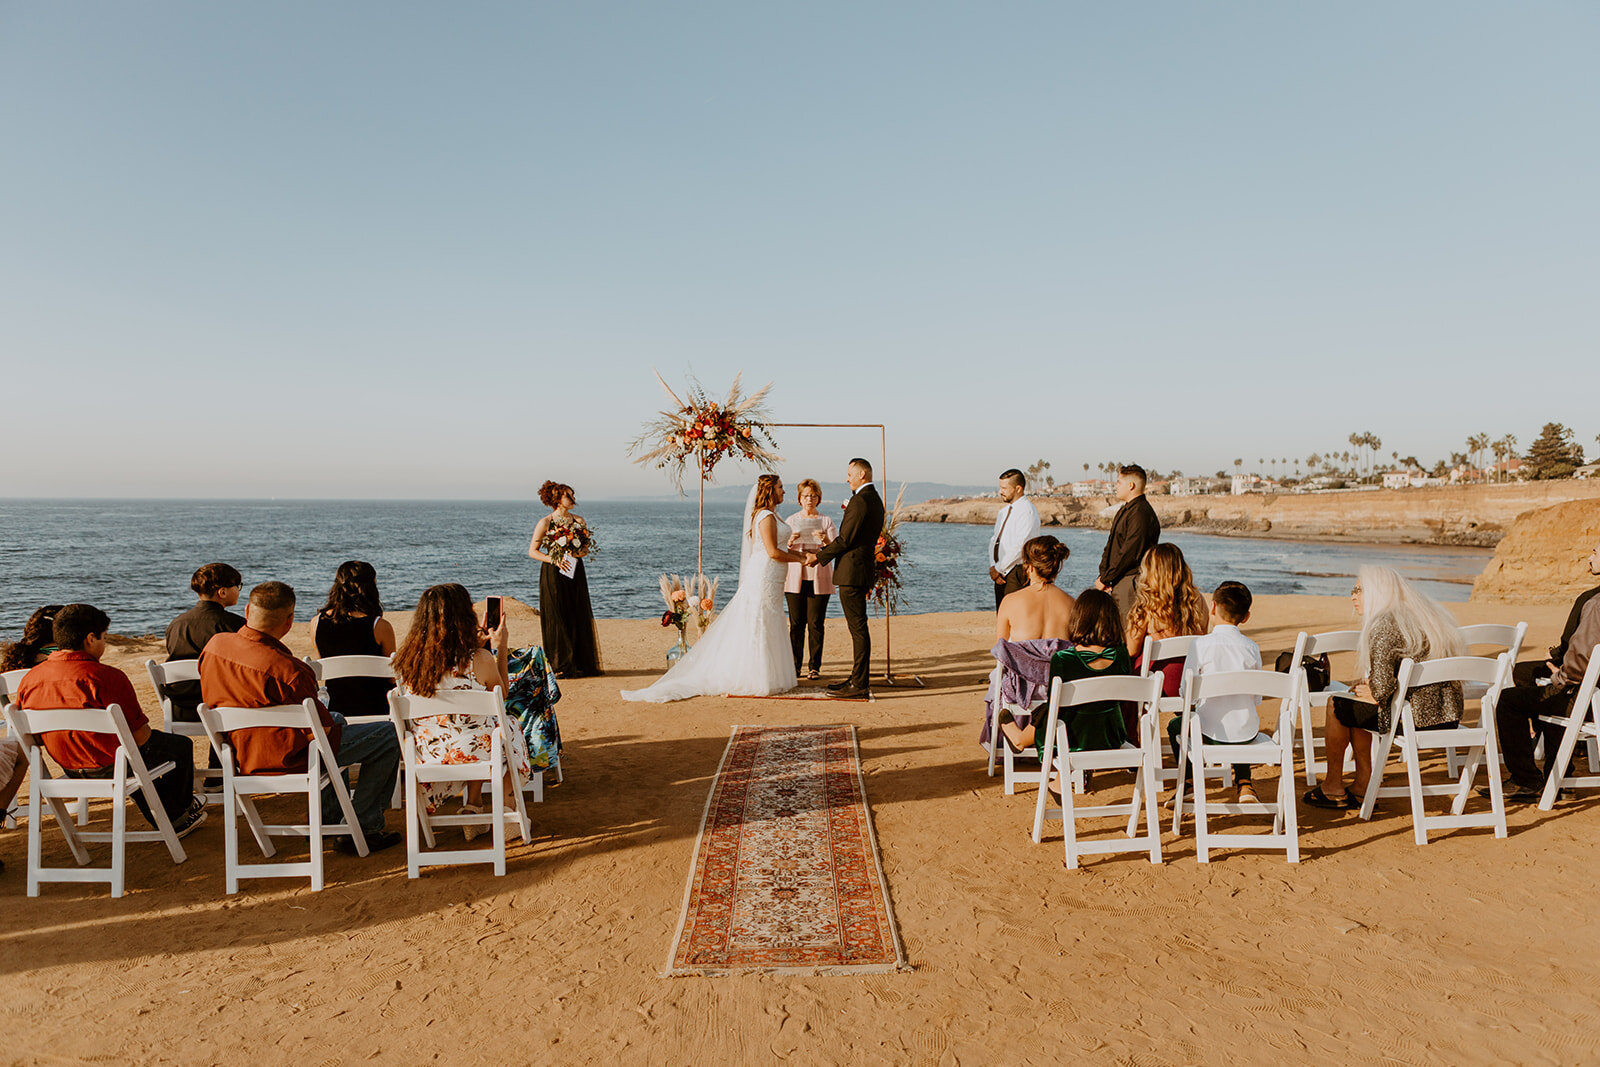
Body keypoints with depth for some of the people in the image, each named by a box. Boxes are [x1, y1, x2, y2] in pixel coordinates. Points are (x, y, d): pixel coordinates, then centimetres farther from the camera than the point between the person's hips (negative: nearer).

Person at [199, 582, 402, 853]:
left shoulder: (215, 644, -6)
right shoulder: (288, 670, -31)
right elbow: (322, 728, -21)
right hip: (289, 761, -9)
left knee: (338, 718, 34)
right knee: (388, 735, -1)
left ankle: (329, 817, 37)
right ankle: (361, 829, 5)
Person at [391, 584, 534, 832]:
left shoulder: (404, 661, -8)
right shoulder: (479, 660, -20)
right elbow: (502, 695, 1)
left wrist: (472, 646, 16)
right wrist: (502, 649, 8)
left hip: (425, 757, 5)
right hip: (474, 754, -4)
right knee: (510, 728, 29)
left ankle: (472, 809, 36)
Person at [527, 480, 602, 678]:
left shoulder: (578, 520, 9)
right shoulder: (545, 523, -2)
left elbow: (587, 547, 12)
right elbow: (532, 551, -1)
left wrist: (581, 552, -11)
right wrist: (554, 559, -15)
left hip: (575, 572, 4)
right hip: (553, 574, -4)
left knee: (579, 617, 3)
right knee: (556, 619, -3)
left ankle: (581, 664, 11)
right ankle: (559, 666, 4)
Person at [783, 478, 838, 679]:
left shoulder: (826, 521, 7)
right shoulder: (791, 521, 11)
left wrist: (825, 541, -24)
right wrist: (790, 542, -15)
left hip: (818, 579, -1)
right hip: (795, 578, 1)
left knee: (815, 624, -2)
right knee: (796, 623, 0)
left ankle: (815, 667, 6)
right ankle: (795, 666, 7)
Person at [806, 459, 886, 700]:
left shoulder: (860, 500, -15)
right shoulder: (875, 499, 16)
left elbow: (845, 539, -18)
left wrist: (819, 557, -7)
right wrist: (826, 549, 17)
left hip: (852, 571, -10)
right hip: (861, 570, 10)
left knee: (858, 628, -7)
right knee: (857, 628, 16)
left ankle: (859, 686, -3)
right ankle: (858, 678, 24)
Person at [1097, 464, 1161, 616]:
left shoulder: (1141, 513, -14)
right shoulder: (1124, 510, 19)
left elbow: (1129, 553, -19)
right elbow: (1111, 545, 19)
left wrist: (1105, 579, -13)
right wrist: (1102, 574, 5)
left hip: (1131, 581, -10)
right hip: (1118, 583, 10)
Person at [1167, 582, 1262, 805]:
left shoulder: (1201, 644, -13)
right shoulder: (1252, 648, -3)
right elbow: (1257, 700, 4)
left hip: (1211, 733, -3)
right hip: (1247, 734, 3)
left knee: (1176, 725, 27)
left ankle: (1190, 785, 20)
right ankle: (1244, 785, 26)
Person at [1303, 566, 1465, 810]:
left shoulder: (1383, 625, -16)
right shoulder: (1426, 614, 14)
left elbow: (1381, 687, -23)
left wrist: (1372, 694, 0)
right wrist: (1368, 684, 15)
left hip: (1416, 716, -9)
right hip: (1447, 713, 9)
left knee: (1336, 704, 9)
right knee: (1354, 702, 24)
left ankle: (1333, 788, 22)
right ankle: (1363, 785, 27)